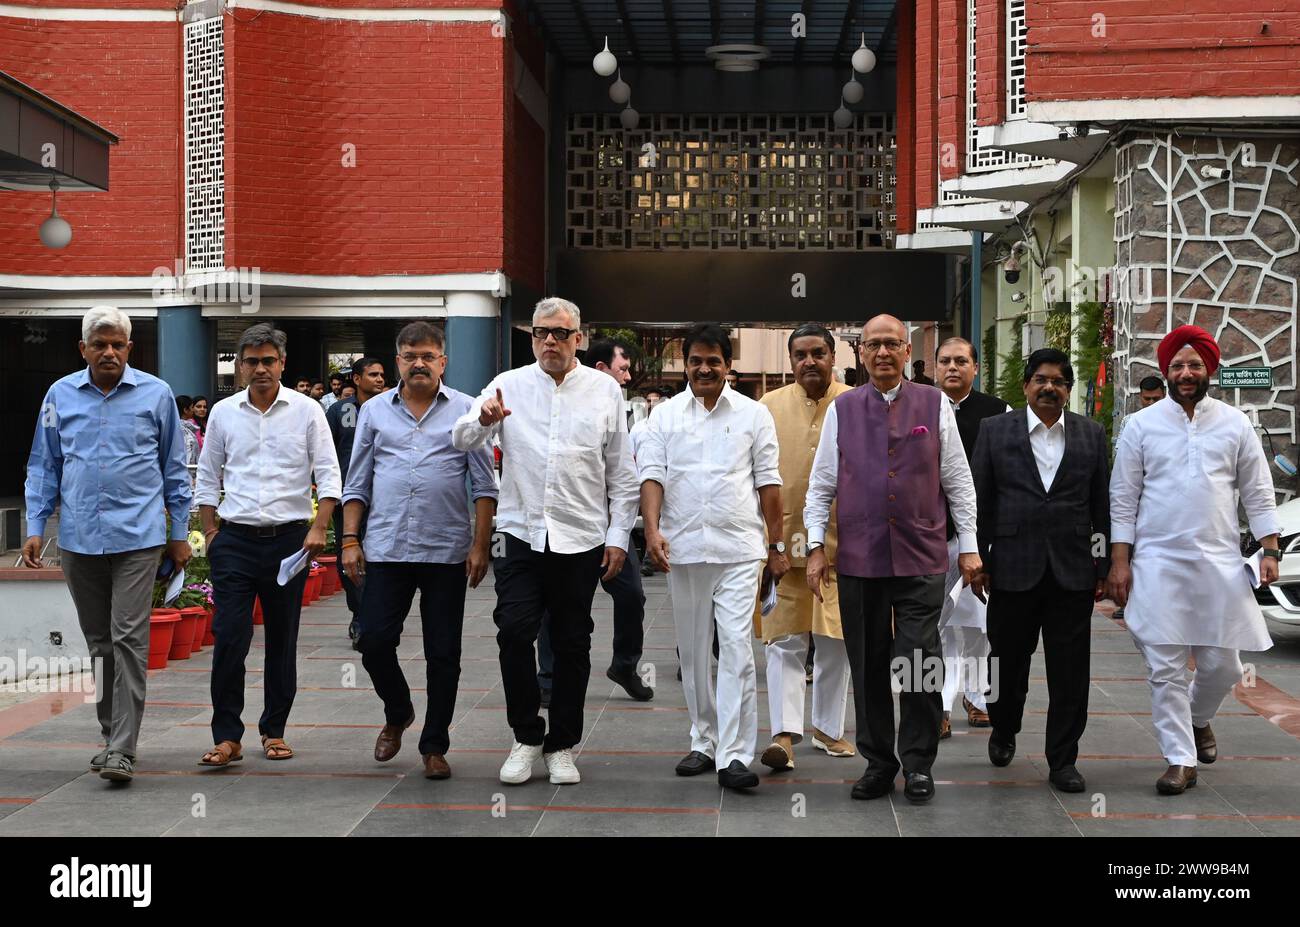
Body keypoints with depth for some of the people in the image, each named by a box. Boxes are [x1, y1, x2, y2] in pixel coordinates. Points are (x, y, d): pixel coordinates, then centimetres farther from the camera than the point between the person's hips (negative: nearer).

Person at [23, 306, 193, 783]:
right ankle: (113, 734, 23)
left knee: (128, 639, -10)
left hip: (137, 537, -3)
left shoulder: (155, 394, 2)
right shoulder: (61, 395, 8)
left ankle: (122, 749, -10)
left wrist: (179, 534, 8)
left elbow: (174, 469, 9)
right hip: (79, 539, 3)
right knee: (99, 642, 11)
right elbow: (44, 467, 13)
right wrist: (35, 527, 5)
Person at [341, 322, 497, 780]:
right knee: (374, 642, -2)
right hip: (385, 549, 2)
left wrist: (480, 545, -5)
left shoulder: (465, 410, 4)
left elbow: (484, 484, 2)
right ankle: (397, 714, 26)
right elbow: (357, 484, 12)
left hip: (446, 553, -1)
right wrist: (350, 540, 4)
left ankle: (434, 746, 16)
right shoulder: (375, 411, 10)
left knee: (443, 655, 3)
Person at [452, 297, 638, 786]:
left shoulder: (604, 390, 5)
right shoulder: (509, 385, 5)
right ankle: (526, 737, 4)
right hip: (522, 534, 0)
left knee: (572, 645, 7)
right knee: (514, 632, -13)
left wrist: (618, 536, 3)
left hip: (582, 539, 1)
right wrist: (484, 419, -25)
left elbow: (622, 473, 8)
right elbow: (462, 441, -3)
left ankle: (562, 746, 19)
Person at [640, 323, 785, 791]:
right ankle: (704, 742, 23)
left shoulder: (753, 414, 5)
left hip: (739, 547, -2)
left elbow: (768, 483, 5)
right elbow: (652, 475, 0)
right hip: (683, 548, 2)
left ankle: (733, 755, -13)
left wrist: (777, 546, 3)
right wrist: (653, 529, -15)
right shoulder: (666, 415, 8)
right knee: (693, 651, 10)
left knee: (736, 647, -12)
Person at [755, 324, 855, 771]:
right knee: (785, 640, -5)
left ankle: (828, 727, 25)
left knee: (835, 641, 11)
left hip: (841, 541, 1)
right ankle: (785, 733, -6)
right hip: (782, 539, 0)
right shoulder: (770, 407, 5)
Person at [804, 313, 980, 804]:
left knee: (921, 665, -4)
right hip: (858, 560, 1)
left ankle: (917, 764, 10)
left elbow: (958, 480, 7)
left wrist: (968, 545, 4)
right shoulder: (842, 409, 7)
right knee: (867, 667, 7)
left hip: (921, 560, -1)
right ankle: (878, 762, 18)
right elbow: (821, 484, 9)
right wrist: (816, 547, 3)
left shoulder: (935, 405, 5)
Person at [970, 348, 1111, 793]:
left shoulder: (1092, 434, 8)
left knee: (1070, 670, 1)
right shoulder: (995, 430, 4)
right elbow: (978, 500, 4)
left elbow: (1102, 505, 8)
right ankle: (1004, 731, 36)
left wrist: (1104, 566, 4)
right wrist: (977, 560, -1)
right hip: (1013, 568, -1)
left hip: (1073, 570, 1)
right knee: (1008, 660, 10)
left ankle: (1063, 760, 10)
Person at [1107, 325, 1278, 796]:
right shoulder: (1141, 425, 3)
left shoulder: (1235, 423, 6)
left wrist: (1269, 549, -1)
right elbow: (1123, 499, 3)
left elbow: (1257, 493, 8)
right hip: (1157, 563, -1)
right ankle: (1180, 760, 8)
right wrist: (1119, 561, -2)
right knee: (1165, 668, -2)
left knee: (1222, 665, 5)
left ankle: (1198, 718, 36)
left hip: (1220, 562, 1)